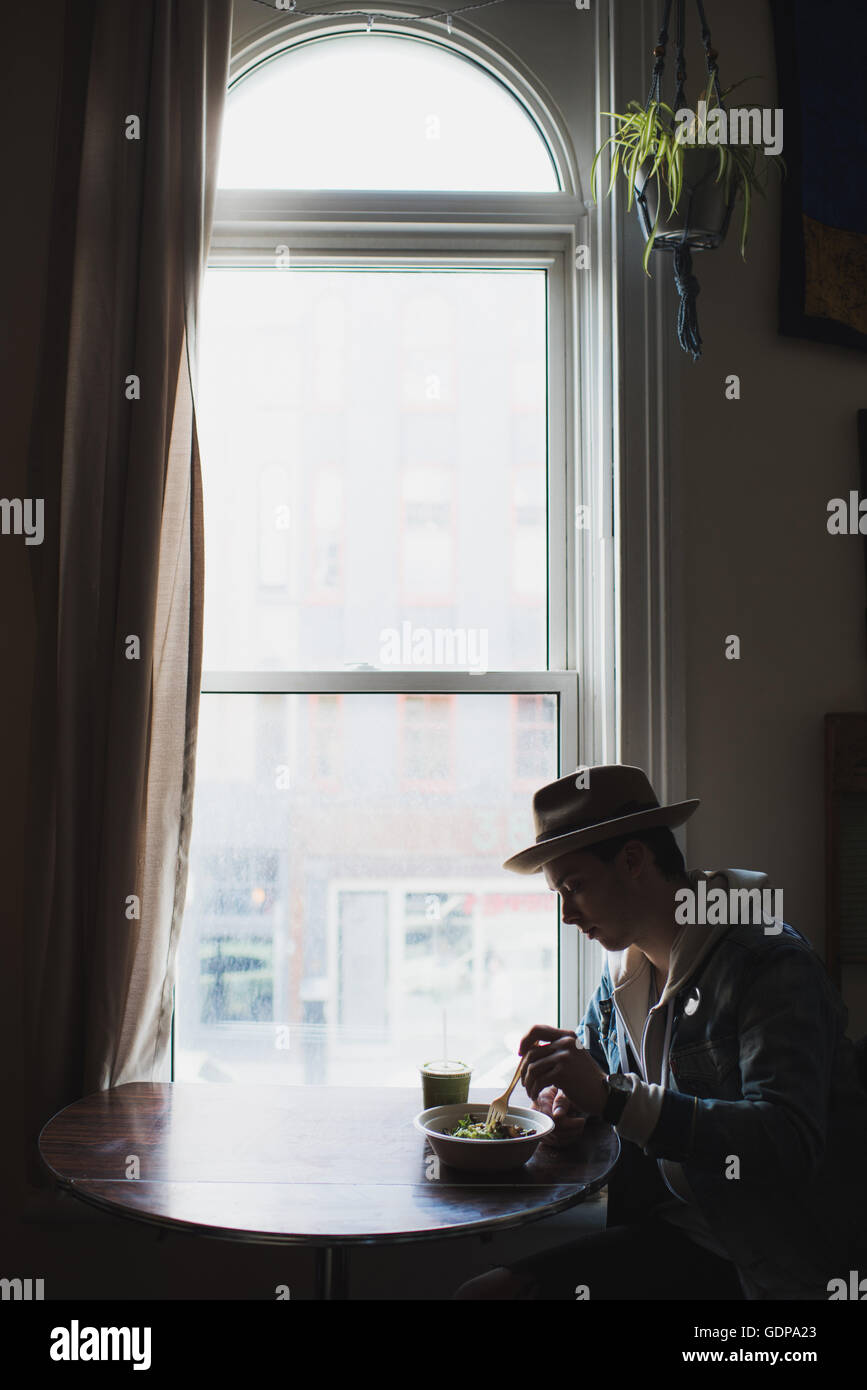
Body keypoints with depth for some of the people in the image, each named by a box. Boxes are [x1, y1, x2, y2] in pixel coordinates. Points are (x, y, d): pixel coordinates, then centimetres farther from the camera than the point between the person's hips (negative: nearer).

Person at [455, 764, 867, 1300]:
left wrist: (613, 1098, -33)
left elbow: (788, 1143, -27)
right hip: (669, 1232, 7)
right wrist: (570, 1099, -1)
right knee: (483, 1290, -10)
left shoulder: (771, 963, -17)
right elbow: (591, 1051, 23)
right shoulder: (624, 970, 6)